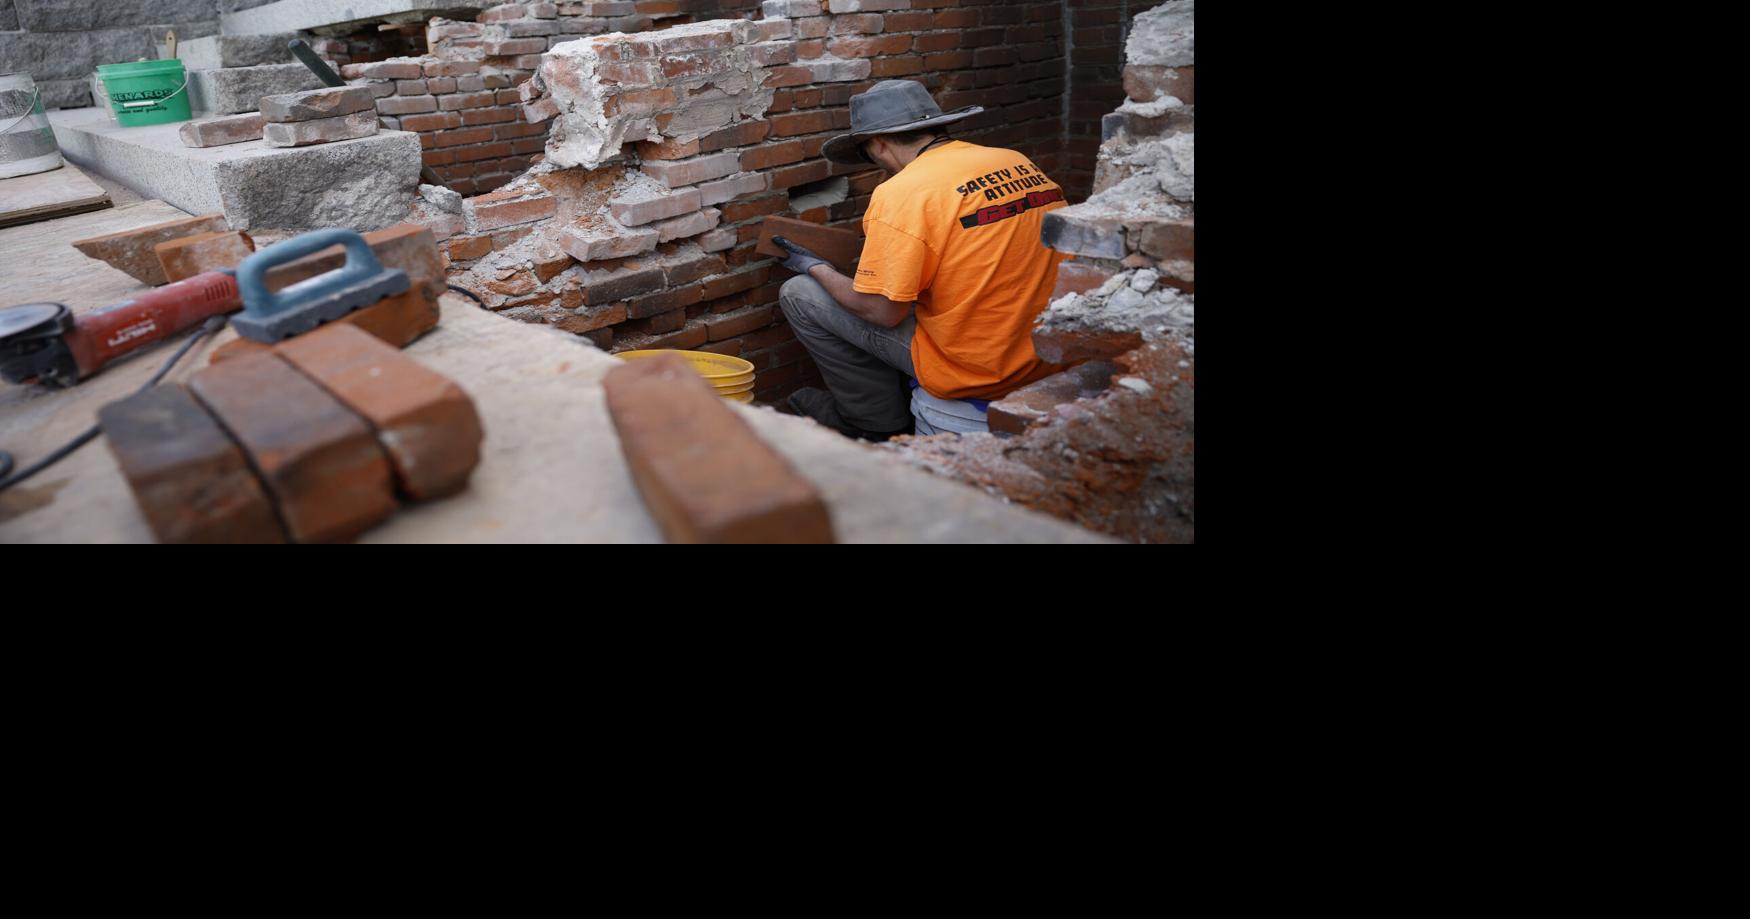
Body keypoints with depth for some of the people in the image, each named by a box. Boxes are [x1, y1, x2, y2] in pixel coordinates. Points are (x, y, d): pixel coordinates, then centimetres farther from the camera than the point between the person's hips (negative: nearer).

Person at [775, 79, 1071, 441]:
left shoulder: (901, 193, -17)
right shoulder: (1021, 163, 5)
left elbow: (883, 312, -14)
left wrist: (817, 268, 4)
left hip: (970, 369, -8)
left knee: (798, 294, 5)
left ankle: (882, 423, 16)